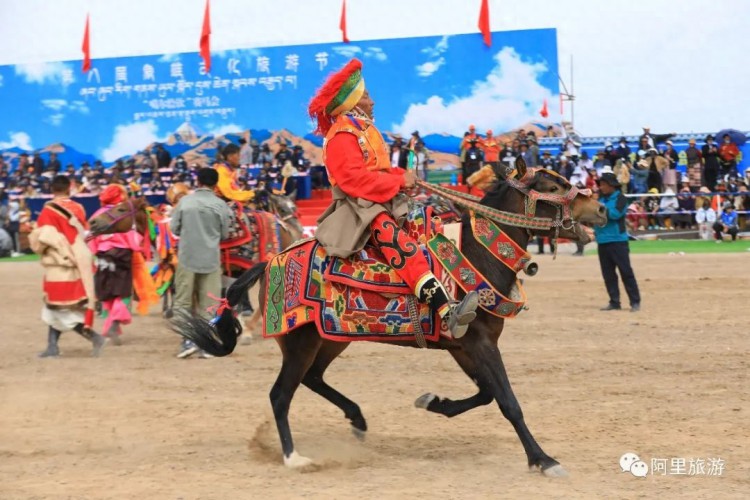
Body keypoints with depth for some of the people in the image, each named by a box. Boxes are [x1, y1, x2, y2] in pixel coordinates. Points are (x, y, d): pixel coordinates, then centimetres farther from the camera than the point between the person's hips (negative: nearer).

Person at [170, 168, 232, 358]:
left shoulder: (184, 201, -3)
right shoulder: (220, 205, -5)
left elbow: (174, 229, 2)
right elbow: (225, 234, 2)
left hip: (186, 258, 0)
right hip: (211, 259, 0)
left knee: (183, 301, 8)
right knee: (208, 304, 6)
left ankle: (188, 340, -2)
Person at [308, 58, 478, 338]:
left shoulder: (364, 131, 23)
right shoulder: (342, 137, -9)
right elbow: (354, 178, -21)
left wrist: (402, 177, 0)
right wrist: (398, 182, -21)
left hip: (382, 201, 12)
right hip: (359, 208, -12)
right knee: (397, 242, -34)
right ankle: (447, 312, -51)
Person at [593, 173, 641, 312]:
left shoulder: (620, 198, -4)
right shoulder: (601, 198, 15)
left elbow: (616, 213, -20)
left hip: (617, 241, -7)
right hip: (602, 242, 7)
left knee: (626, 271, -7)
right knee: (608, 274, 7)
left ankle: (635, 302, -4)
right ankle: (614, 302, 13)